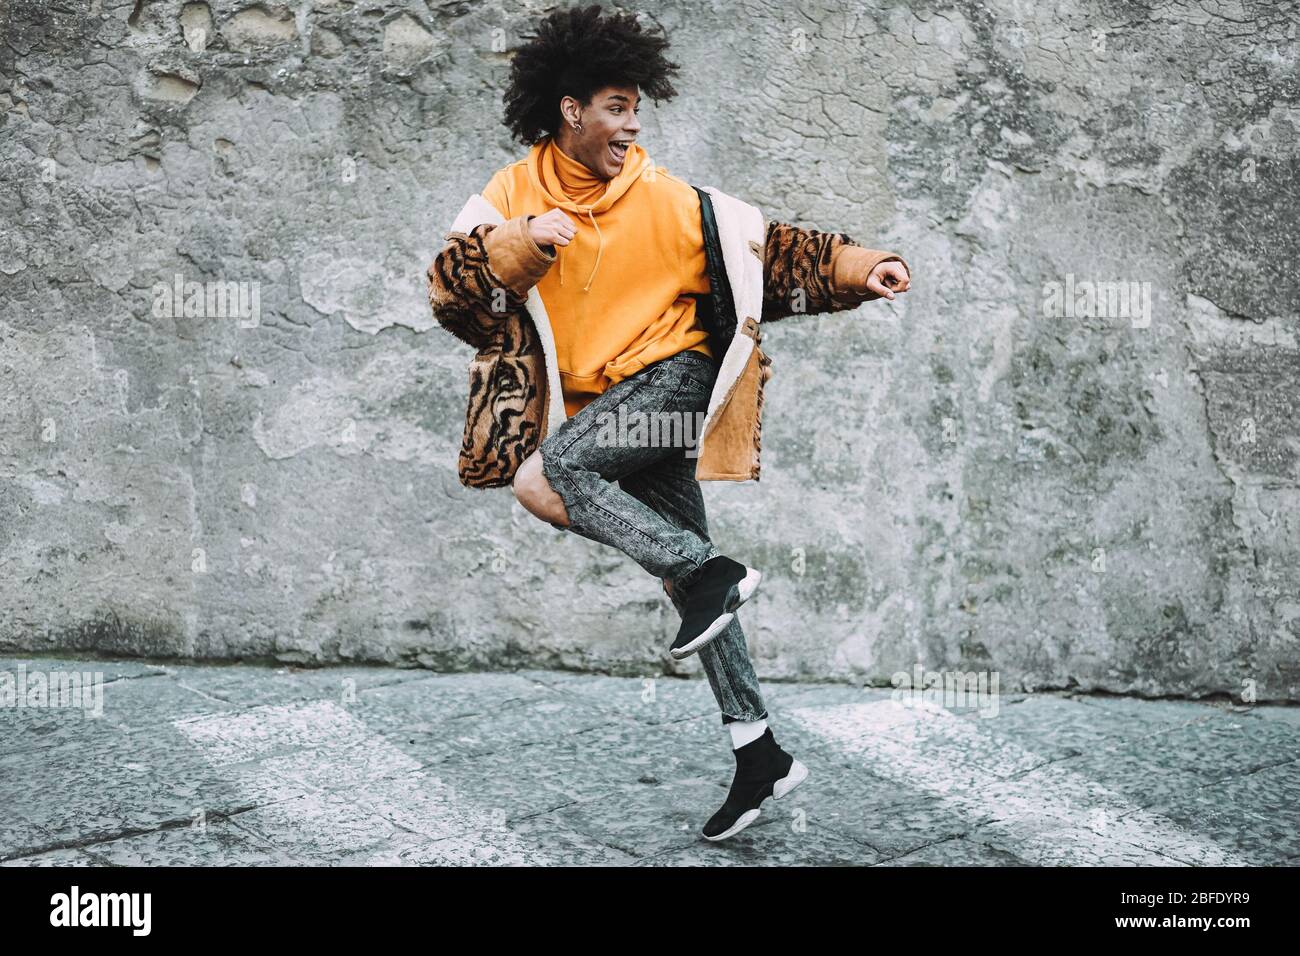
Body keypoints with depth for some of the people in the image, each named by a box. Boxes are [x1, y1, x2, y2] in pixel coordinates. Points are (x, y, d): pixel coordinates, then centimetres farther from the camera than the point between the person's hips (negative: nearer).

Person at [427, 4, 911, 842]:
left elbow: (762, 248, -2)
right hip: (600, 405, 4)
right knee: (685, 573, 2)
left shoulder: (663, 198, -1)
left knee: (543, 476, -26)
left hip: (672, 376, -3)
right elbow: (450, 288, -7)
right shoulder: (513, 194, 3)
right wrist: (522, 243, -23)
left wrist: (857, 268, -13)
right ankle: (759, 751, 6)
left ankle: (710, 573, -21)